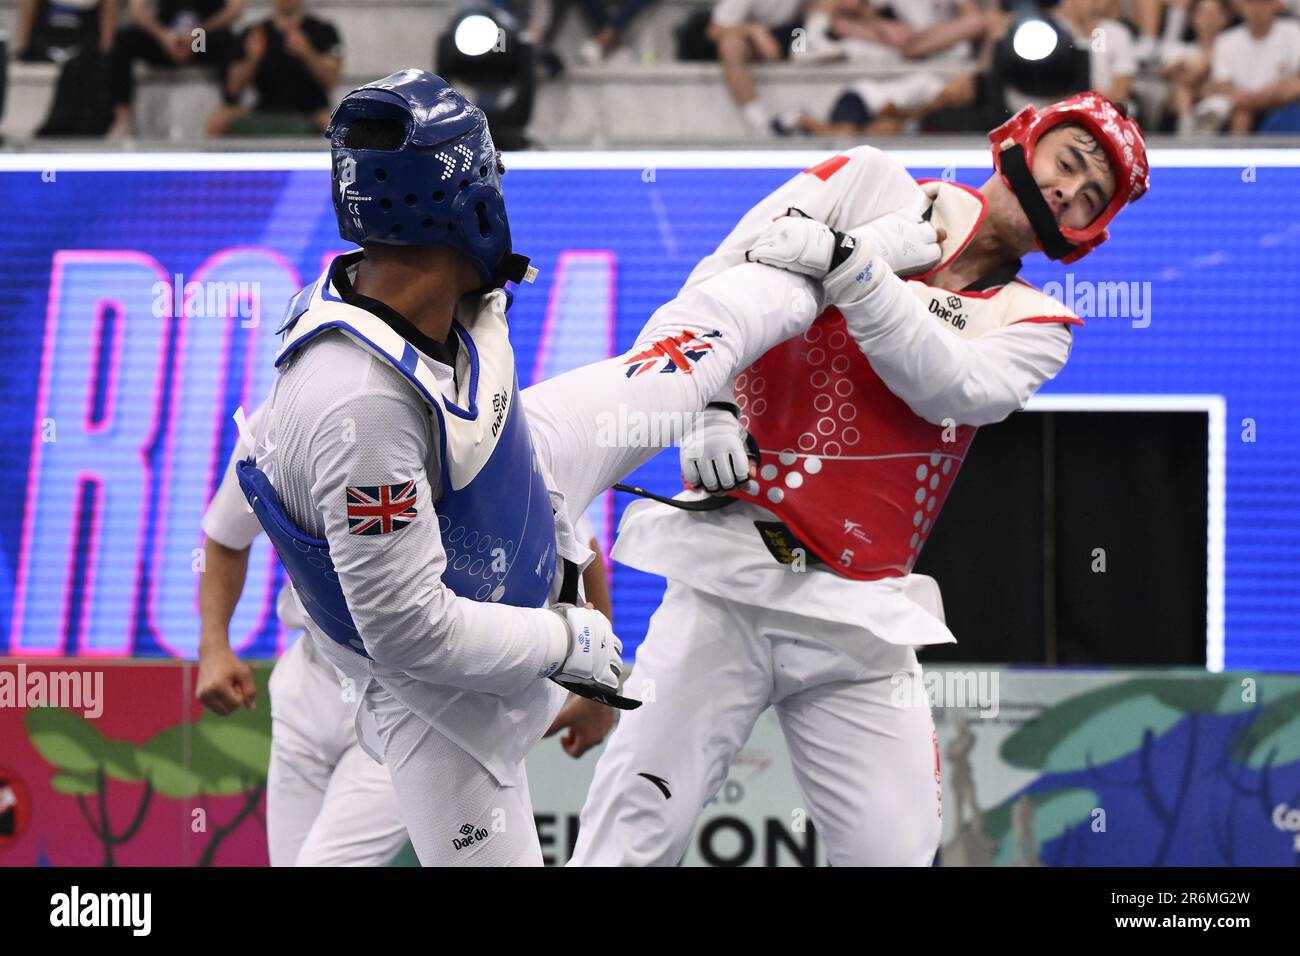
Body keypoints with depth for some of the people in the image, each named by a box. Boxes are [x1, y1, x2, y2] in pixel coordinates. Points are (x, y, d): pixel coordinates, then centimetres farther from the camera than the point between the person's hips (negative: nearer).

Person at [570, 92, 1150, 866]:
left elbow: (950, 386, -10)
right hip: (732, 571, -3)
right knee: (637, 836, -12)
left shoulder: (1034, 326, 11)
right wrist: (705, 411, -16)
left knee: (898, 851, -4)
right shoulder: (869, 185, 6)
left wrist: (850, 270, -22)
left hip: (859, 618, 3)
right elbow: (712, 289, -1)